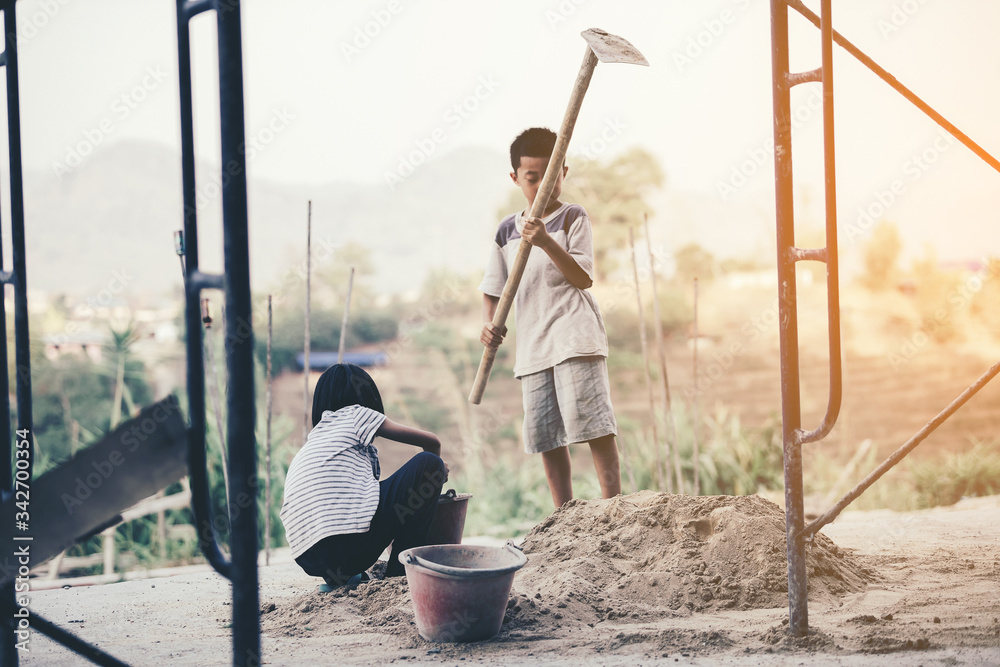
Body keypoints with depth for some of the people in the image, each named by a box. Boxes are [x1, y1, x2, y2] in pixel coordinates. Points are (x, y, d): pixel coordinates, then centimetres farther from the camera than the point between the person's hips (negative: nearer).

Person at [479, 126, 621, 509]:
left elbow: (583, 277, -11)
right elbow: (493, 289, 16)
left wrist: (545, 242, -23)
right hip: (531, 346, 5)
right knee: (545, 433, 3)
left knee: (590, 418, -14)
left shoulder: (572, 218, 1)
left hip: (576, 337, -5)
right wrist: (490, 323, -4)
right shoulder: (507, 231, 14)